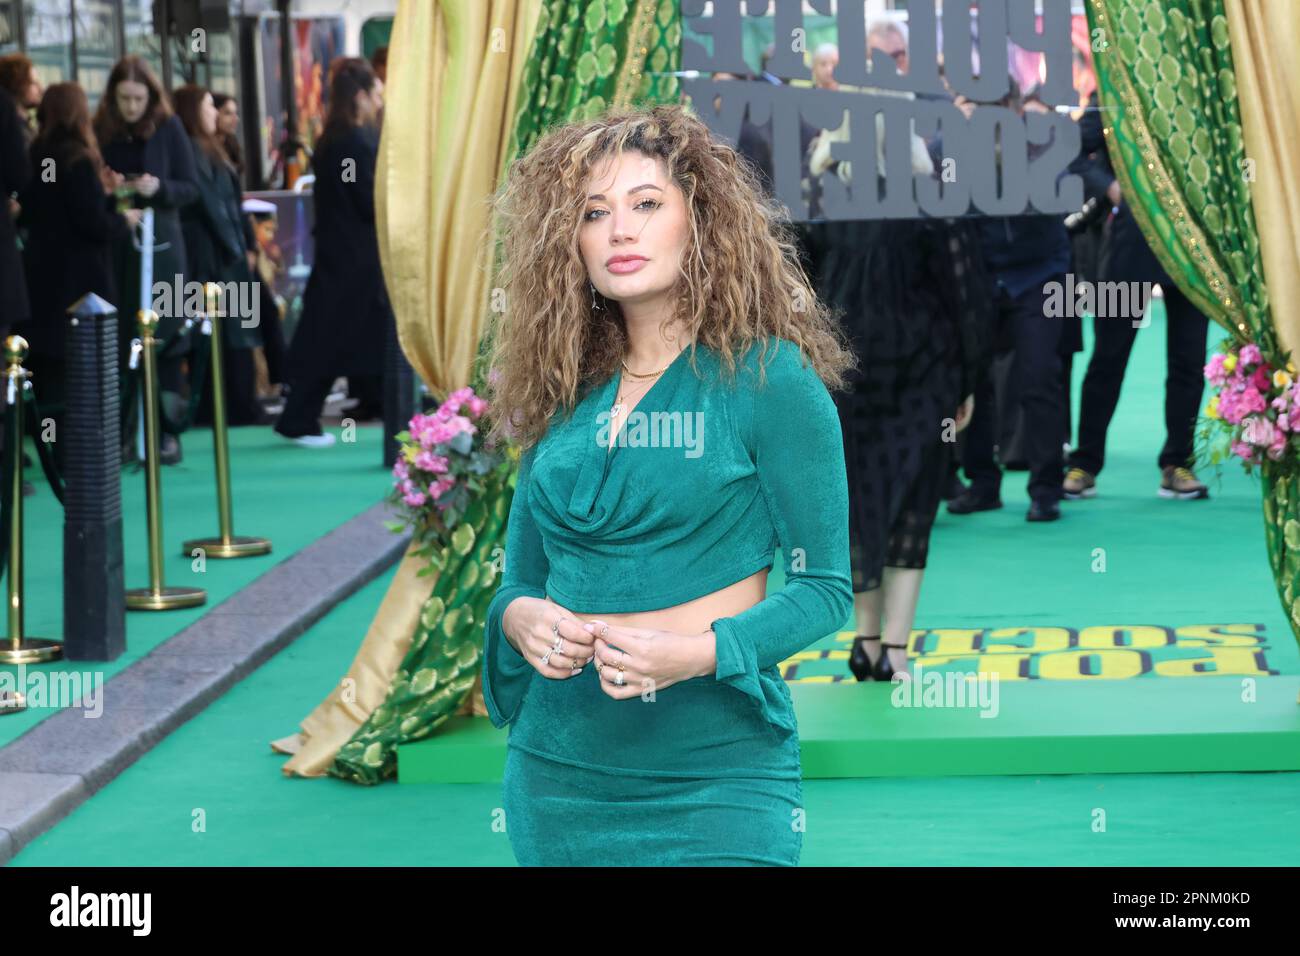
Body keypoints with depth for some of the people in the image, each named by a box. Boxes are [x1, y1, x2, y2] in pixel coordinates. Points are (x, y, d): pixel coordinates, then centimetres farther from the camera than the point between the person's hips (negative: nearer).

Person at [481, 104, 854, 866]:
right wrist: (521, 618, -7)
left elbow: (823, 587, -5)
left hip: (713, 779, -5)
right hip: (558, 767, 5)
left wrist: (701, 651, -20)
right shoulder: (564, 400, 9)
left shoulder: (769, 379, -5)